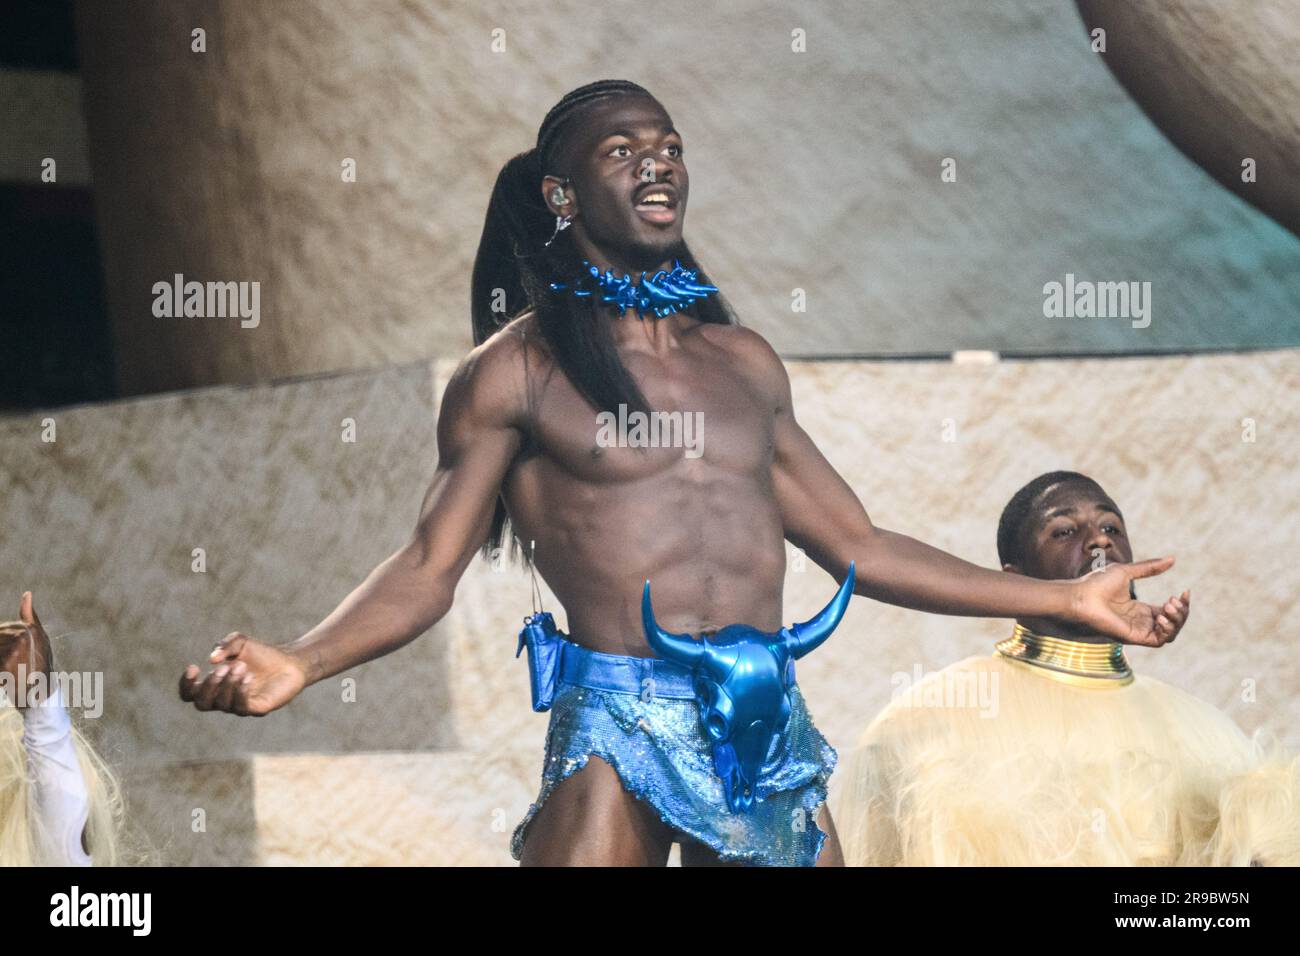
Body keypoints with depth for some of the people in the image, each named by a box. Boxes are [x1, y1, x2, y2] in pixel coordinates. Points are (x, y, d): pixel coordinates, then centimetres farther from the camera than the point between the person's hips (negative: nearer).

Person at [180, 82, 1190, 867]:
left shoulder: (744, 360, 17)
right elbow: (428, 567, -2)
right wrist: (301, 661, -21)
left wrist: (1062, 598, 21)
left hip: (769, 735, 4)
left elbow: (858, 545, 22)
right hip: (616, 735, -4)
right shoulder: (517, 368, 4)